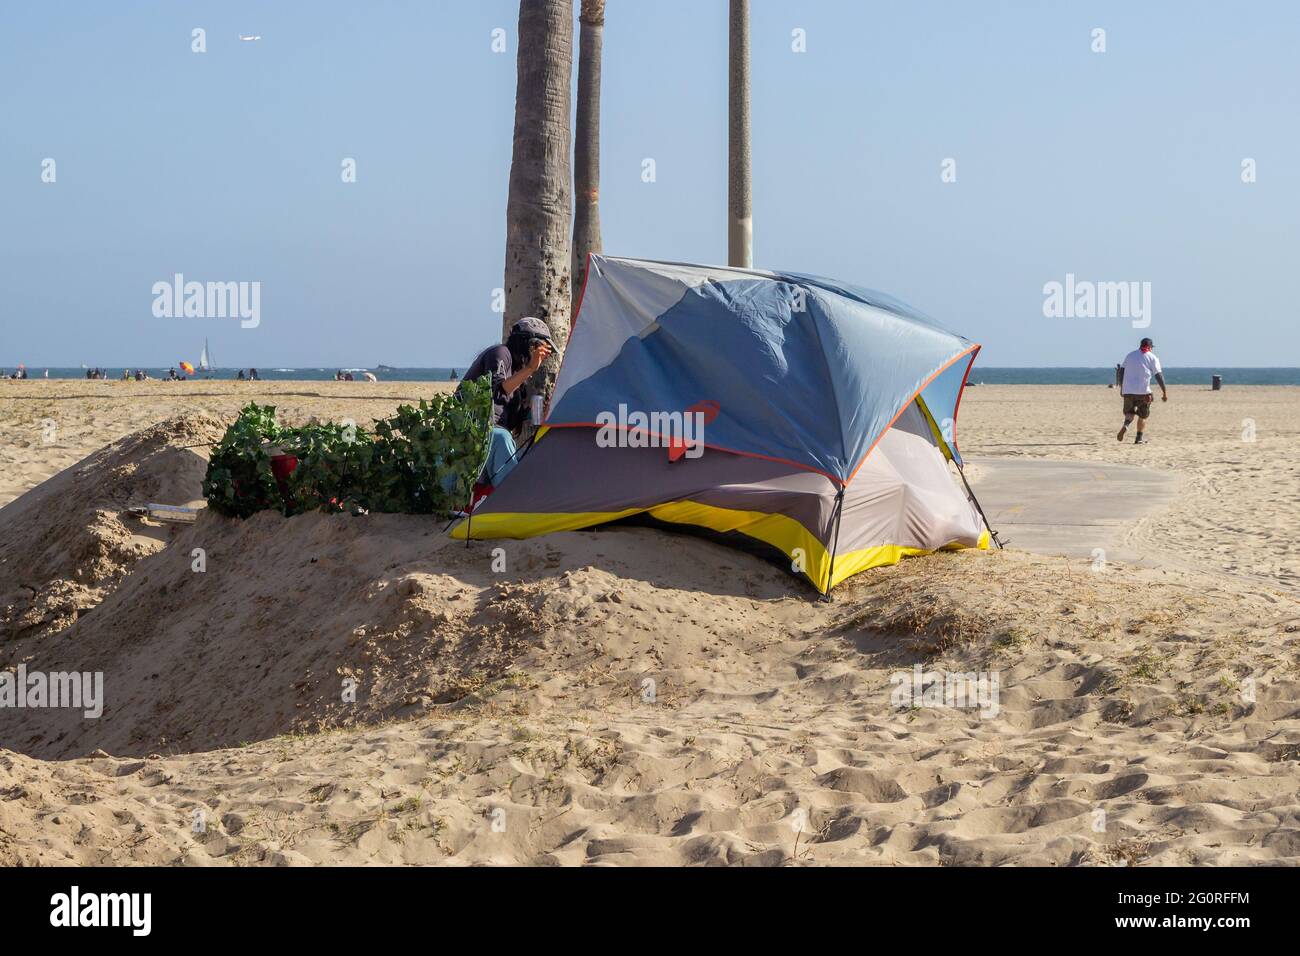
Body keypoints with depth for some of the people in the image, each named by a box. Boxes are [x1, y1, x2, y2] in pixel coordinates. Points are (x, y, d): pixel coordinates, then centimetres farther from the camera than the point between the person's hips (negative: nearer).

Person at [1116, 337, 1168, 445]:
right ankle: (1139, 438, 13)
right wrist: (1164, 392, 0)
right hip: (1143, 391, -3)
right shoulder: (1152, 358, 3)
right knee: (1143, 415, 13)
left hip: (1128, 391, 3)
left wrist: (1121, 388, 22)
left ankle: (1125, 425, -17)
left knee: (1129, 412, 14)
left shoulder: (1130, 355, 14)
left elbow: (1122, 372, 14)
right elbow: (1159, 375, -3)